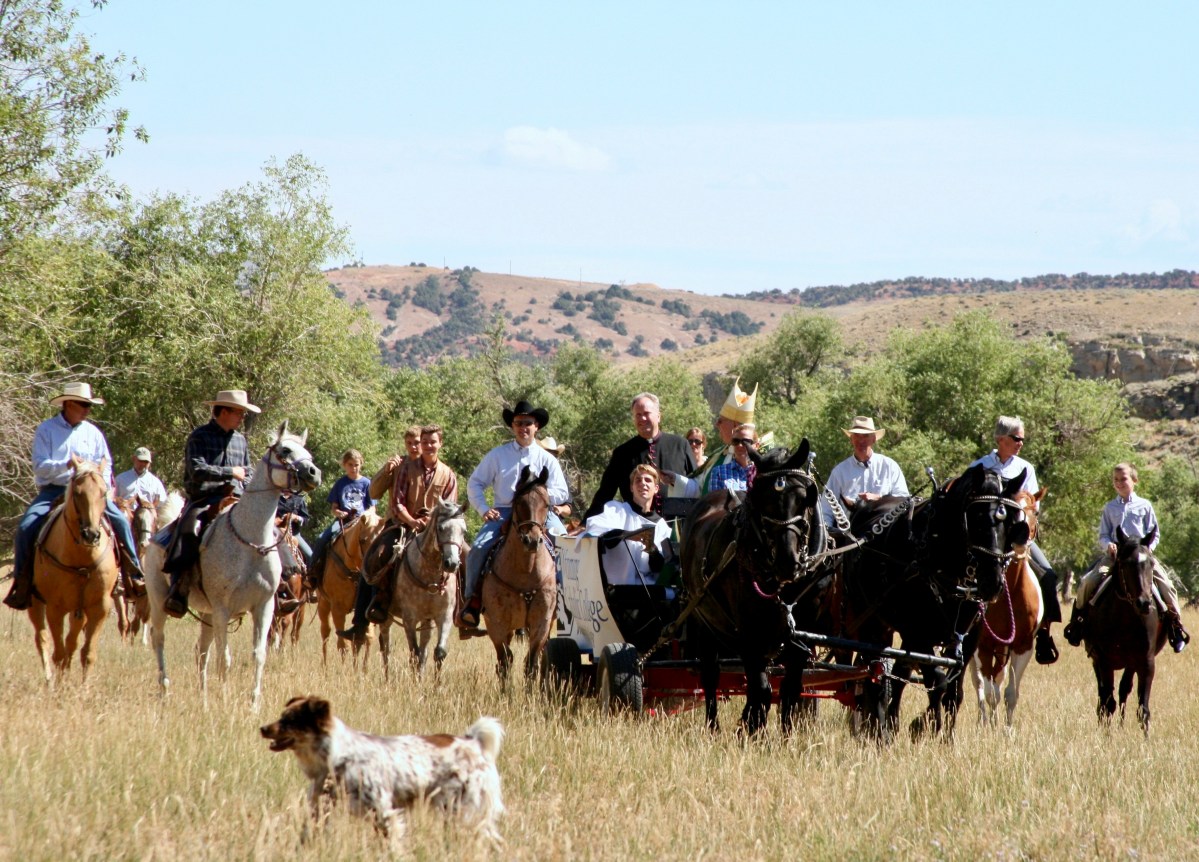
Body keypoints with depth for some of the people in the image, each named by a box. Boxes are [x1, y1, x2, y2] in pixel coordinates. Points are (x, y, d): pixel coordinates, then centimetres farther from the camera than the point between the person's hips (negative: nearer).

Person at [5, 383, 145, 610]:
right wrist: (67, 465, -23)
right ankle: (22, 584, -12)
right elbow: (40, 466, -9)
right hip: (53, 490, -2)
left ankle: (134, 575, -6)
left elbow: (106, 465, 12)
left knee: (121, 521, -17)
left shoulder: (92, 432, 9)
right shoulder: (46, 430, 0)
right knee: (26, 528, -24)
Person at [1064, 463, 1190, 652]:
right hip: (1114, 554, 1)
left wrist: (1147, 547, -10)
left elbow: (1154, 534, 9)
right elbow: (1103, 536, 11)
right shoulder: (1110, 508, 12)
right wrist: (1108, 545, -11)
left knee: (1166, 585, -18)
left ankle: (1175, 624, -3)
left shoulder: (1144, 506, 8)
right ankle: (1078, 620, -1)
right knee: (1088, 582, -20)